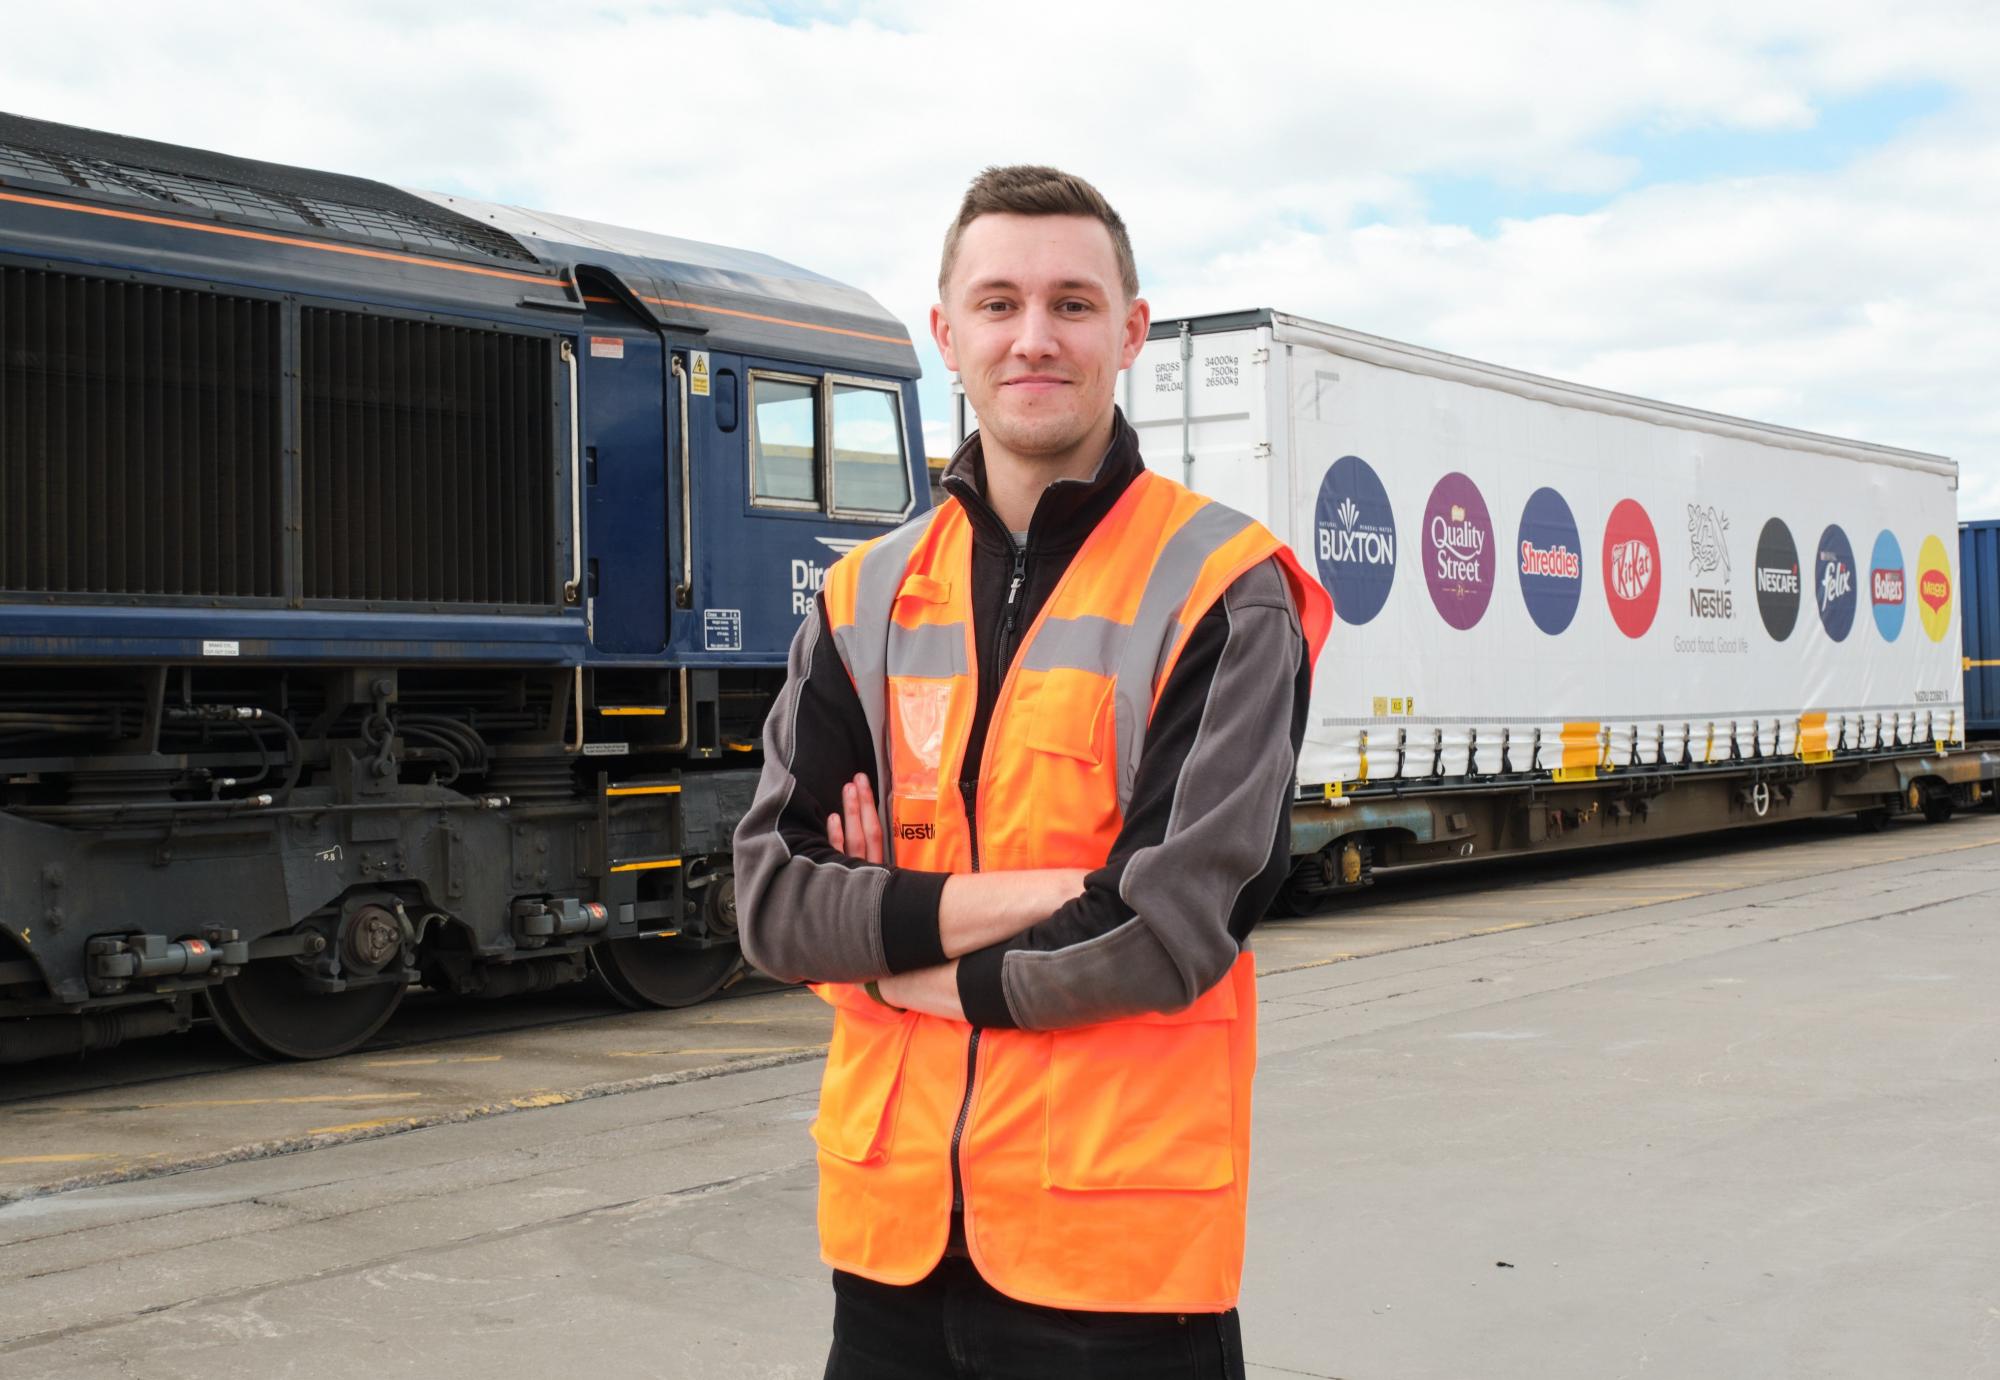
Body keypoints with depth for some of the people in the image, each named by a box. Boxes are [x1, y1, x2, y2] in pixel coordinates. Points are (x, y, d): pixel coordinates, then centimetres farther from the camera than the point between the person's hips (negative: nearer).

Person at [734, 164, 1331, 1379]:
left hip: (1119, 1246, -4)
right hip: (893, 1230, 4)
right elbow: (774, 895, -2)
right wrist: (1027, 895, -15)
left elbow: (1169, 930, -15)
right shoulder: (867, 599, 6)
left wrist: (905, 944, -6)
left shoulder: (1222, 594, -7)